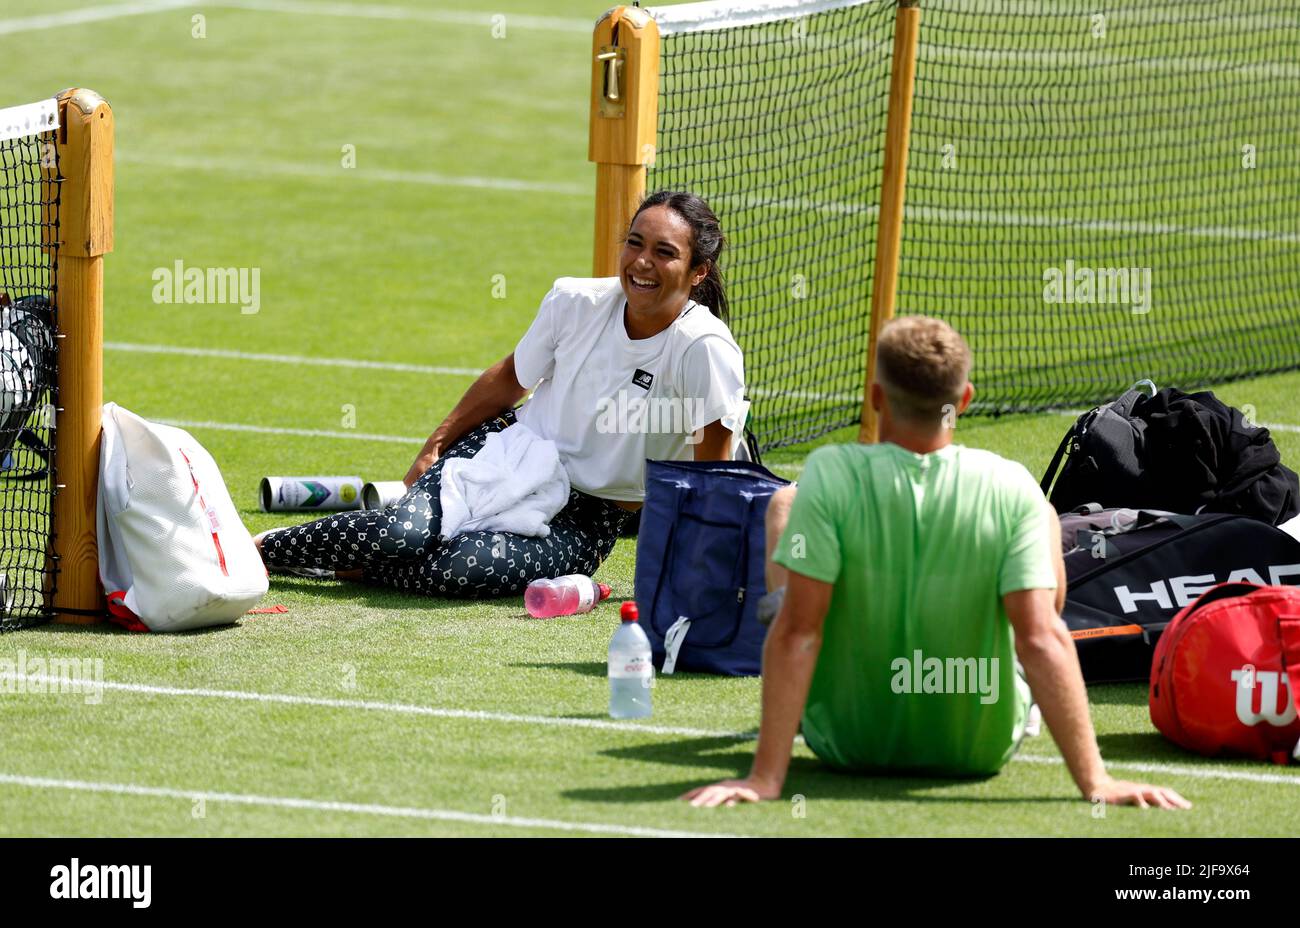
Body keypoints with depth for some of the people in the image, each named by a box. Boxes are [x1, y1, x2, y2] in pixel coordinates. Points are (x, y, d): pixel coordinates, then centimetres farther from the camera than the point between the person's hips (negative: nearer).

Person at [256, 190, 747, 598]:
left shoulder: (705, 349, -23)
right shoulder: (575, 301, -11)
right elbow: (509, 378, 9)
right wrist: (435, 447, 9)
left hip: (587, 516, -2)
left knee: (464, 567, -31)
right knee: (403, 534, -25)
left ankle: (348, 563, -4)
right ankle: (265, 546, -2)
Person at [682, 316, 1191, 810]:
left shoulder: (832, 473, -25)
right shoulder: (1011, 488, -21)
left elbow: (796, 631, -27)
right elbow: (1042, 639, -26)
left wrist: (765, 778, -26)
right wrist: (1095, 782, -23)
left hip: (846, 741, 0)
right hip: (981, 749, 0)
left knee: (785, 504, 19)